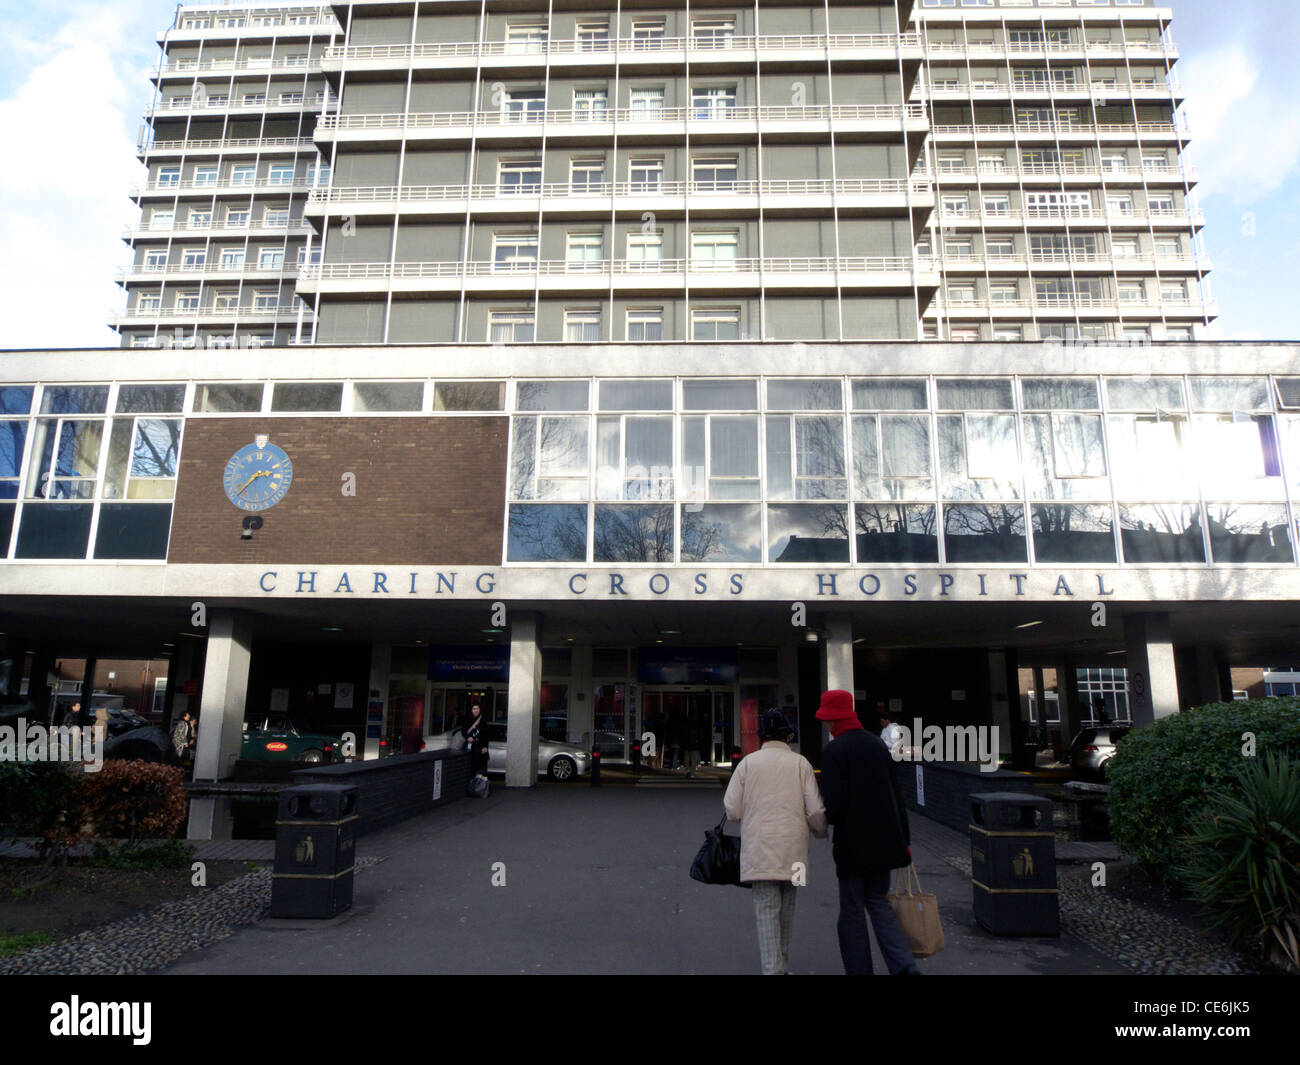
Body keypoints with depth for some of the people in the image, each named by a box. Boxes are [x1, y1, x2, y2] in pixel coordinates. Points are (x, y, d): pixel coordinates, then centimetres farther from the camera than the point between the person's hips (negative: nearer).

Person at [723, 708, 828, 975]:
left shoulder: (748, 763, 0)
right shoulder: (800, 763, 0)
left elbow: (732, 810, -2)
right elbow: (815, 810, -2)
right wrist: (821, 832, 18)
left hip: (759, 850, -1)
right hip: (793, 850, 1)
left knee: (766, 910, 1)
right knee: (787, 910, 16)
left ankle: (772, 968, -6)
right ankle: (783, 965, 28)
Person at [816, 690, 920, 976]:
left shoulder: (834, 750, -16)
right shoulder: (877, 743, 6)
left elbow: (833, 805, -20)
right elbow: (896, 795, 10)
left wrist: (822, 820, 2)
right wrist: (904, 838, 15)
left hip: (853, 844, -6)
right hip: (884, 841, 6)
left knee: (852, 912, 7)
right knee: (879, 903, 16)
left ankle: (859, 969, 13)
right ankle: (905, 965, 2)